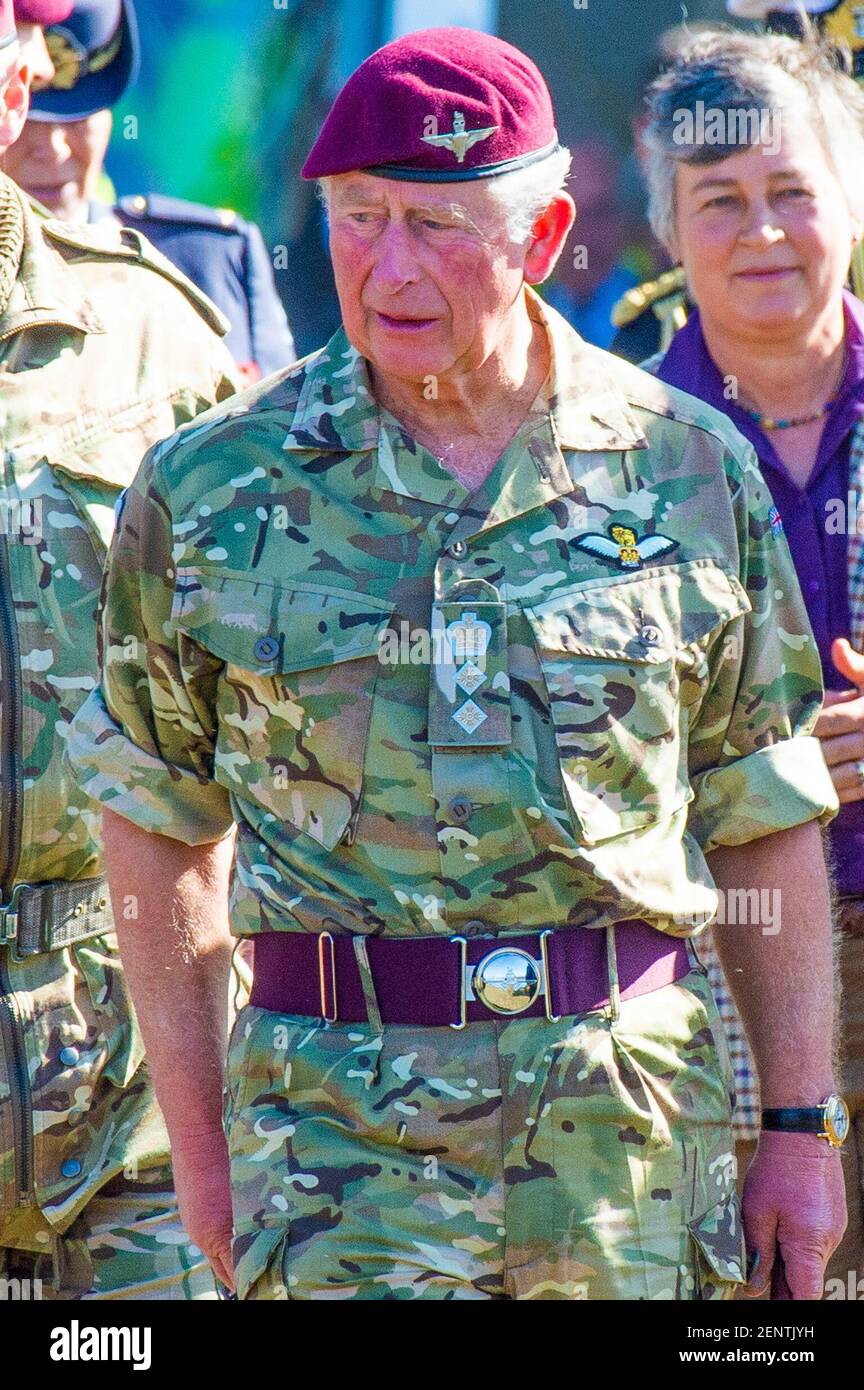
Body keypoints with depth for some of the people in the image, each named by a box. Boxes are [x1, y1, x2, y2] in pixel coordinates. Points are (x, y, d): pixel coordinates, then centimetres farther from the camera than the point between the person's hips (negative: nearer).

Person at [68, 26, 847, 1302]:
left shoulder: (688, 471, 4)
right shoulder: (214, 487, 3)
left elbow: (768, 824, 9)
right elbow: (156, 819, 10)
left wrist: (805, 1127, 7)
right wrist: (197, 1135, 9)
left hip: (638, 1112, 1)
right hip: (338, 1126, -1)